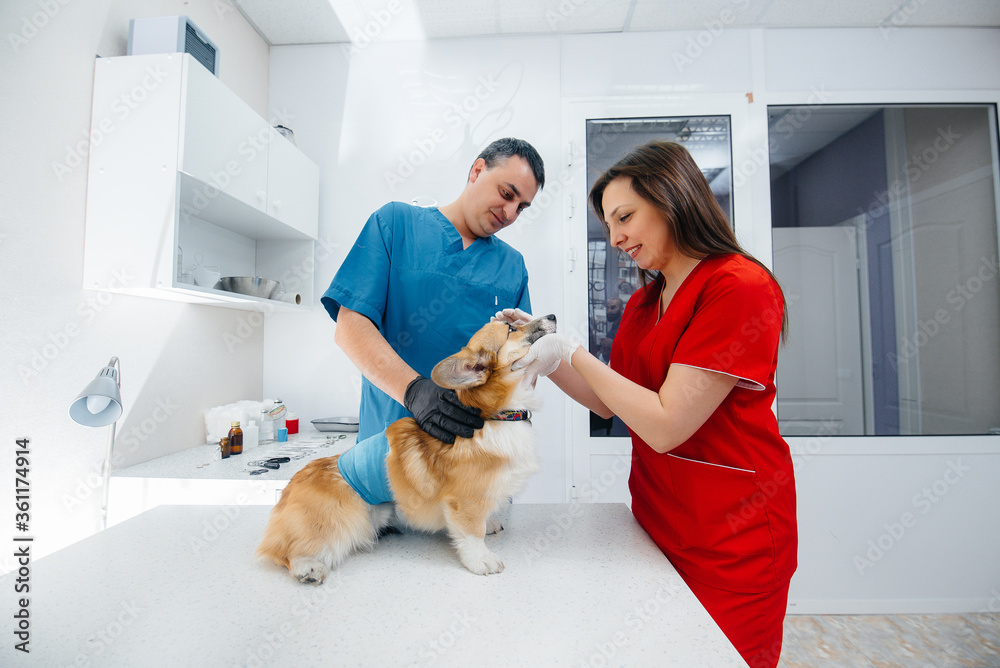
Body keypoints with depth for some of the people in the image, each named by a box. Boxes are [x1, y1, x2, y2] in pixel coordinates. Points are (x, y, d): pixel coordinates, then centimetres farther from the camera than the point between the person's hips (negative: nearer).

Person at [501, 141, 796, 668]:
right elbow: (608, 403, 8)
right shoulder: (643, 302, 8)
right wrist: (540, 344, -2)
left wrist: (571, 353, -18)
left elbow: (665, 425, -24)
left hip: (731, 540, -7)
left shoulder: (741, 287, -19)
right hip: (657, 521, 7)